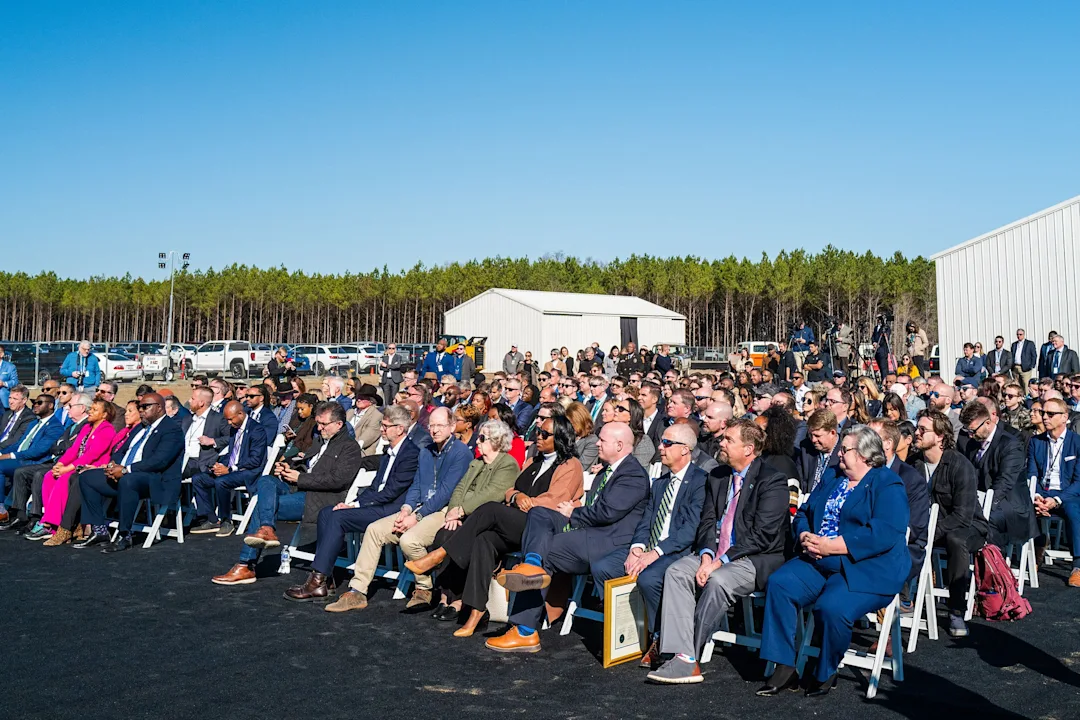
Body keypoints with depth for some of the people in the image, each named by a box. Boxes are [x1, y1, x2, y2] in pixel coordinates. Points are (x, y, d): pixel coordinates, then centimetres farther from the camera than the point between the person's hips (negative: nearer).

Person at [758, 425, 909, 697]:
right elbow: (803, 514, 19)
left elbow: (885, 534, -19)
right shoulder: (831, 479, 20)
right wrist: (806, 537, -6)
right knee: (779, 584, -18)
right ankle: (784, 667, -14)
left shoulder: (888, 485, -5)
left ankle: (826, 675, -6)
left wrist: (831, 546, -21)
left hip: (868, 568, -7)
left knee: (831, 606, -32)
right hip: (819, 563, 7)